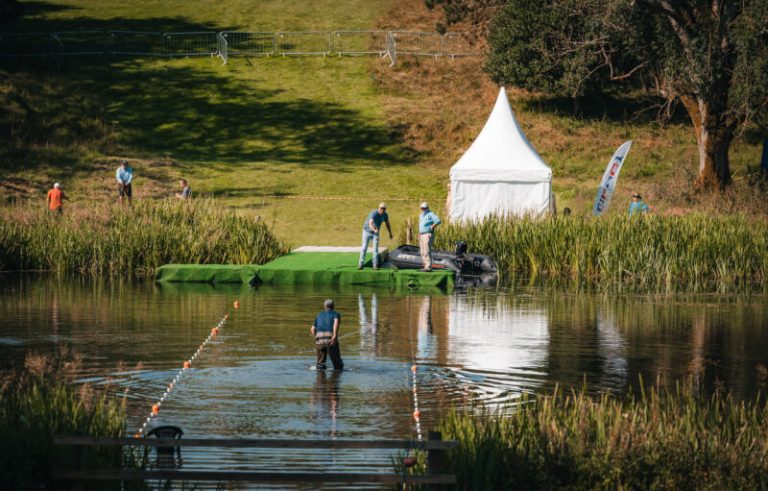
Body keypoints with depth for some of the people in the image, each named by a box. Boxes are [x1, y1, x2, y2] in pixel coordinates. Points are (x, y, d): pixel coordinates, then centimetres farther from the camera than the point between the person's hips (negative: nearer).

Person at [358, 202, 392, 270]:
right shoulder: (374, 214, -31)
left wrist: (390, 233, 17)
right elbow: (370, 224, -46)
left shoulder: (385, 215, -11)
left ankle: (375, 265, -2)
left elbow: (387, 223, 10)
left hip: (375, 232, 4)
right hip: (367, 231, -4)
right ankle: (360, 264, 5)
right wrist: (374, 230, -65)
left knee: (375, 248, -5)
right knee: (364, 248, -1)